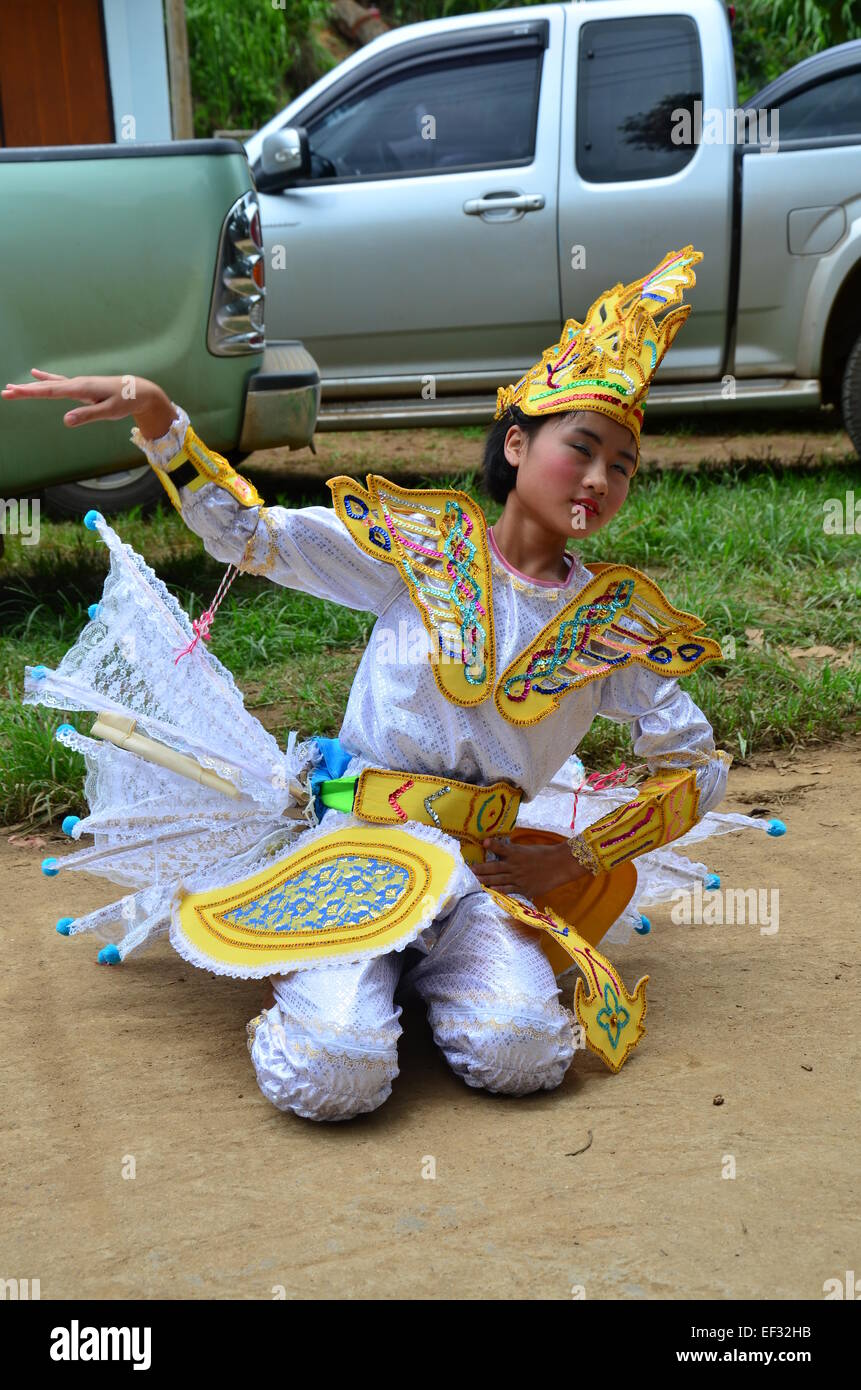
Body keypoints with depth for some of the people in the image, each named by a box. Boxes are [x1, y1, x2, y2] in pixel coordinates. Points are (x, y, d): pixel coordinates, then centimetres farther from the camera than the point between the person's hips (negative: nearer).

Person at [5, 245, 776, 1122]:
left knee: (520, 1055, -25)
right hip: (356, 838, -2)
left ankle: (423, 961, 6)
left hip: (491, 863, 3)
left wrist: (584, 859, -2)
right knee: (329, 1073, -25)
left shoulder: (613, 624, 3)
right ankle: (298, 960, 8)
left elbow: (698, 769, 9)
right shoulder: (419, 548, -2)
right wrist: (156, 415, -19)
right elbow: (246, 534, -5)